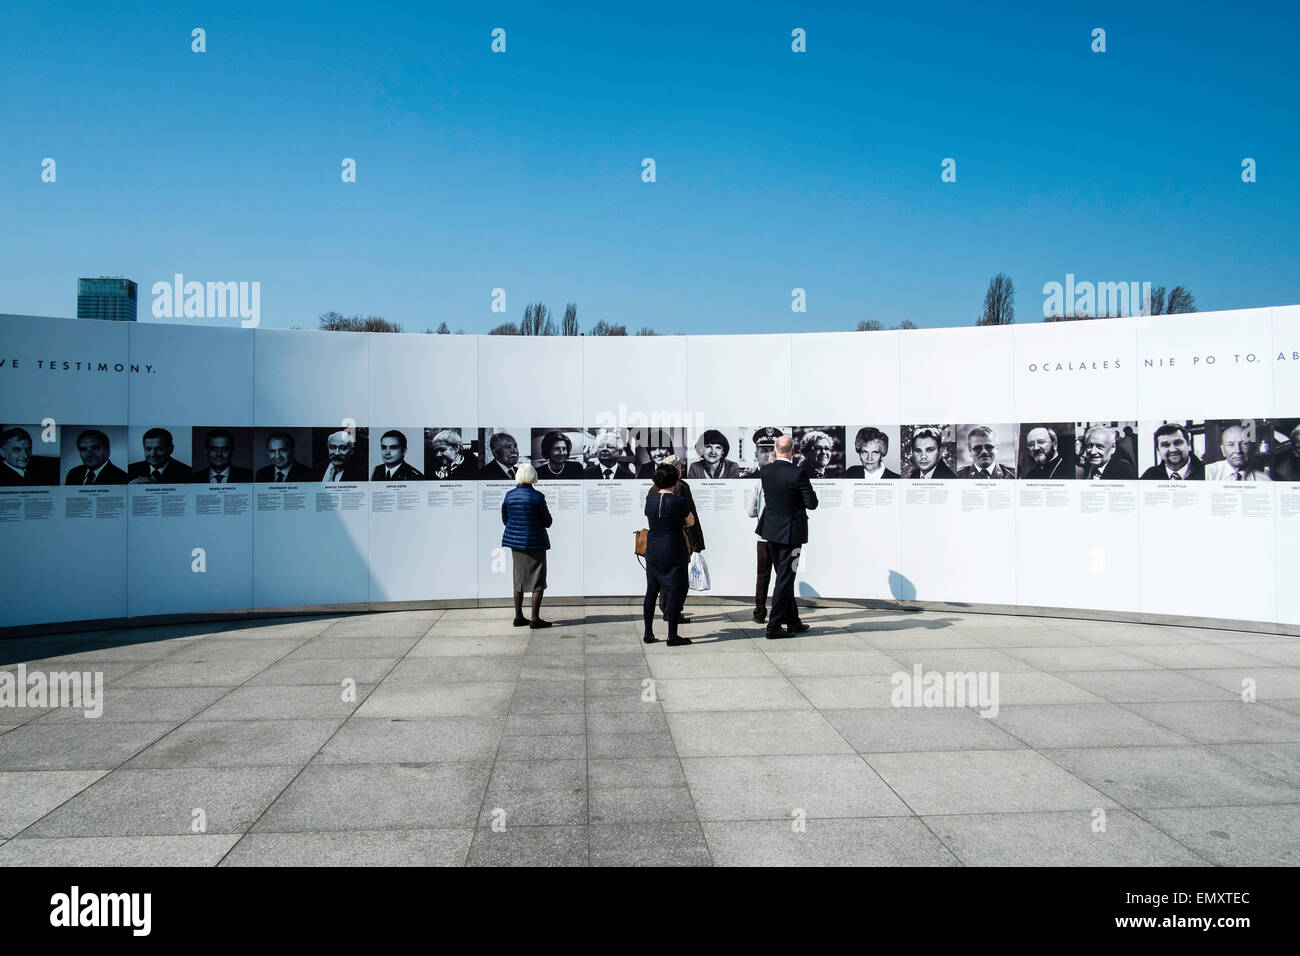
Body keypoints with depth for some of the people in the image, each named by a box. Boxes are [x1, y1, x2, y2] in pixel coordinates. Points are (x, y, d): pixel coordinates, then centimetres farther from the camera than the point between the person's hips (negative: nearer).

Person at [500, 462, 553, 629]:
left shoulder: (509, 495, 0)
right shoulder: (537, 496, -16)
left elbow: (505, 520, 9)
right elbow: (547, 522, -8)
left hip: (516, 540, 6)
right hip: (534, 542, -6)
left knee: (520, 579, 15)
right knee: (538, 580, 1)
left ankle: (518, 617, 18)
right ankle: (535, 619, -1)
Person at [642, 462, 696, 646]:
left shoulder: (650, 498, 0)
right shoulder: (679, 501, -15)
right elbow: (690, 522, 2)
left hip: (653, 550, 5)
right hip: (674, 552, -5)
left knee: (651, 590, 12)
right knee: (676, 591, 2)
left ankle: (648, 633, 16)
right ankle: (672, 636, 3)